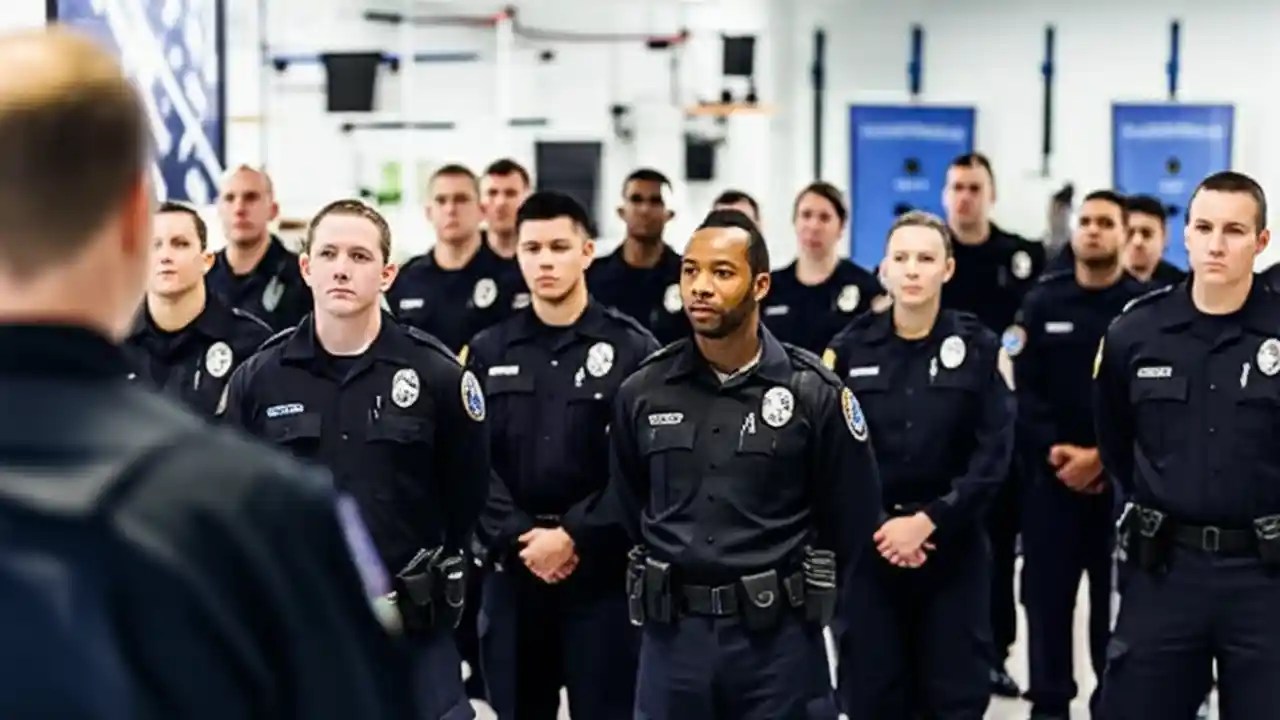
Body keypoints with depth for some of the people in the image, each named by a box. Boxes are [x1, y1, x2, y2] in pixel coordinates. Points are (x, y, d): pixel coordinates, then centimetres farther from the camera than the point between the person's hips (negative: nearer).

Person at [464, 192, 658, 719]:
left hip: (602, 569, -3)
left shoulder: (631, 349, -2)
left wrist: (574, 536, -15)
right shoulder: (489, 353, 8)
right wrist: (519, 538, -11)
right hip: (513, 569, 3)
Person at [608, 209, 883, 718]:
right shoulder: (641, 392, 2)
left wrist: (807, 595, 8)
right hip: (672, 634, 2)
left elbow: (853, 510, 3)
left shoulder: (815, 393, -6)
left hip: (778, 637, -2)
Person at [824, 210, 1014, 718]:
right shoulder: (850, 349, 3)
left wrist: (928, 521, -15)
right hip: (868, 545, 1)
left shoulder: (979, 349, 0)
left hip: (953, 545, -1)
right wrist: (876, 527, -11)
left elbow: (993, 454, -6)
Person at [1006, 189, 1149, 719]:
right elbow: (1024, 389, 1)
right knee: (1047, 592, 4)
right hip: (1051, 473, 2)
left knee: (1117, 595, 2)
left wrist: (1103, 456, -13)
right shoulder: (1043, 302, 7)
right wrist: (1054, 449, -11)